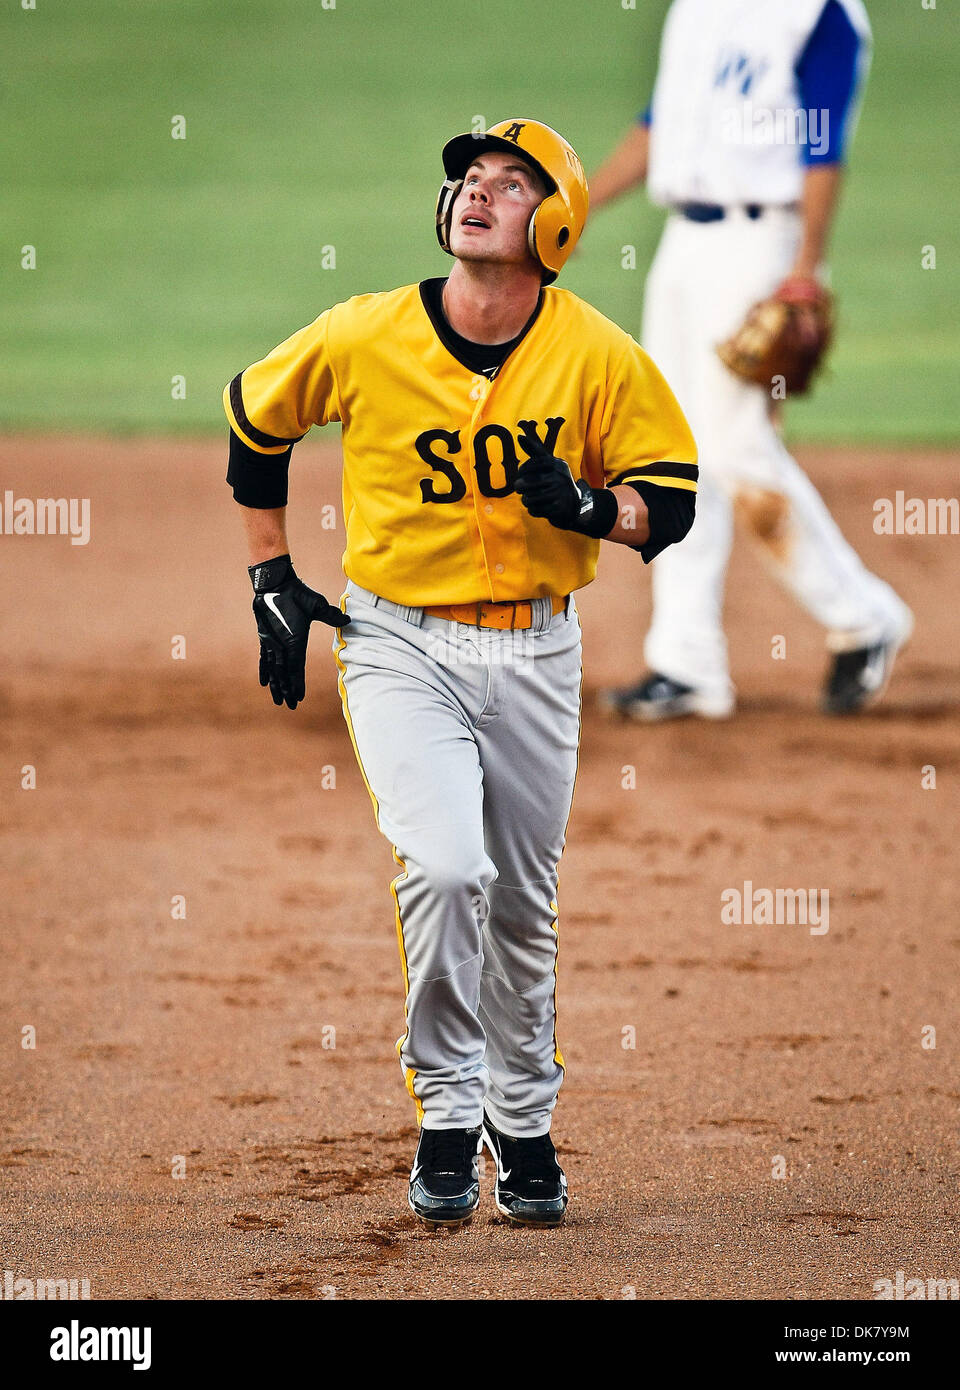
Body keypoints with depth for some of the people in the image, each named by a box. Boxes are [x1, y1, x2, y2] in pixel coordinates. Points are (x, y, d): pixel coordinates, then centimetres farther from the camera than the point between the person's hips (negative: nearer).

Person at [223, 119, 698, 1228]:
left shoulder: (600, 357, -9)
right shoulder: (364, 337, -10)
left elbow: (672, 501, -3)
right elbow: (255, 419, 8)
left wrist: (591, 506, -25)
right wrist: (269, 580, 7)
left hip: (536, 653, 2)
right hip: (400, 645, -2)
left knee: (521, 907, 13)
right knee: (445, 868, -22)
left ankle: (522, 1120, 34)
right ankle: (447, 1113, -4)